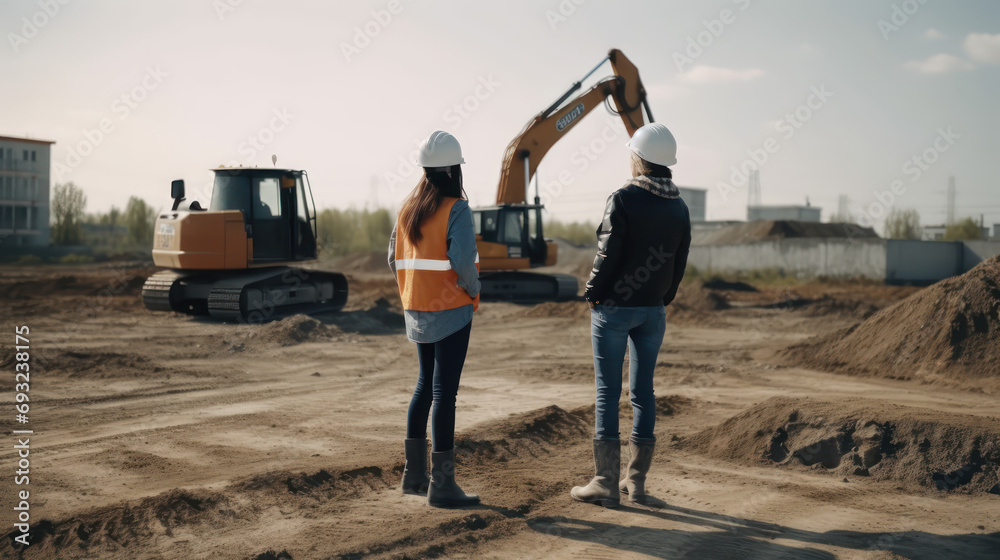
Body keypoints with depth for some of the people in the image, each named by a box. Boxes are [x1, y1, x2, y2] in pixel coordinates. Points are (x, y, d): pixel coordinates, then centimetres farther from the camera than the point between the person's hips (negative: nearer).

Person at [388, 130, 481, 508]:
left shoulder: (409, 208, 9)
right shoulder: (456, 209, -12)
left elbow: (395, 259, 10)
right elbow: (462, 260, -22)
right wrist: (473, 290, -4)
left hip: (416, 310, 7)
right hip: (451, 310, -7)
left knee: (425, 385, 18)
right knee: (444, 391, -5)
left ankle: (414, 473, 24)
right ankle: (442, 484, -1)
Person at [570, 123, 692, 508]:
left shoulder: (623, 199, -13)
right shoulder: (679, 207, 6)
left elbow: (608, 254, -15)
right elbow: (679, 263, 8)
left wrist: (593, 293, -1)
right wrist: (662, 299, 17)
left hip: (614, 307, -5)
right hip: (653, 311, 6)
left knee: (608, 392, 0)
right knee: (643, 391, 11)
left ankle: (606, 483, 3)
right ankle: (636, 482, 16)